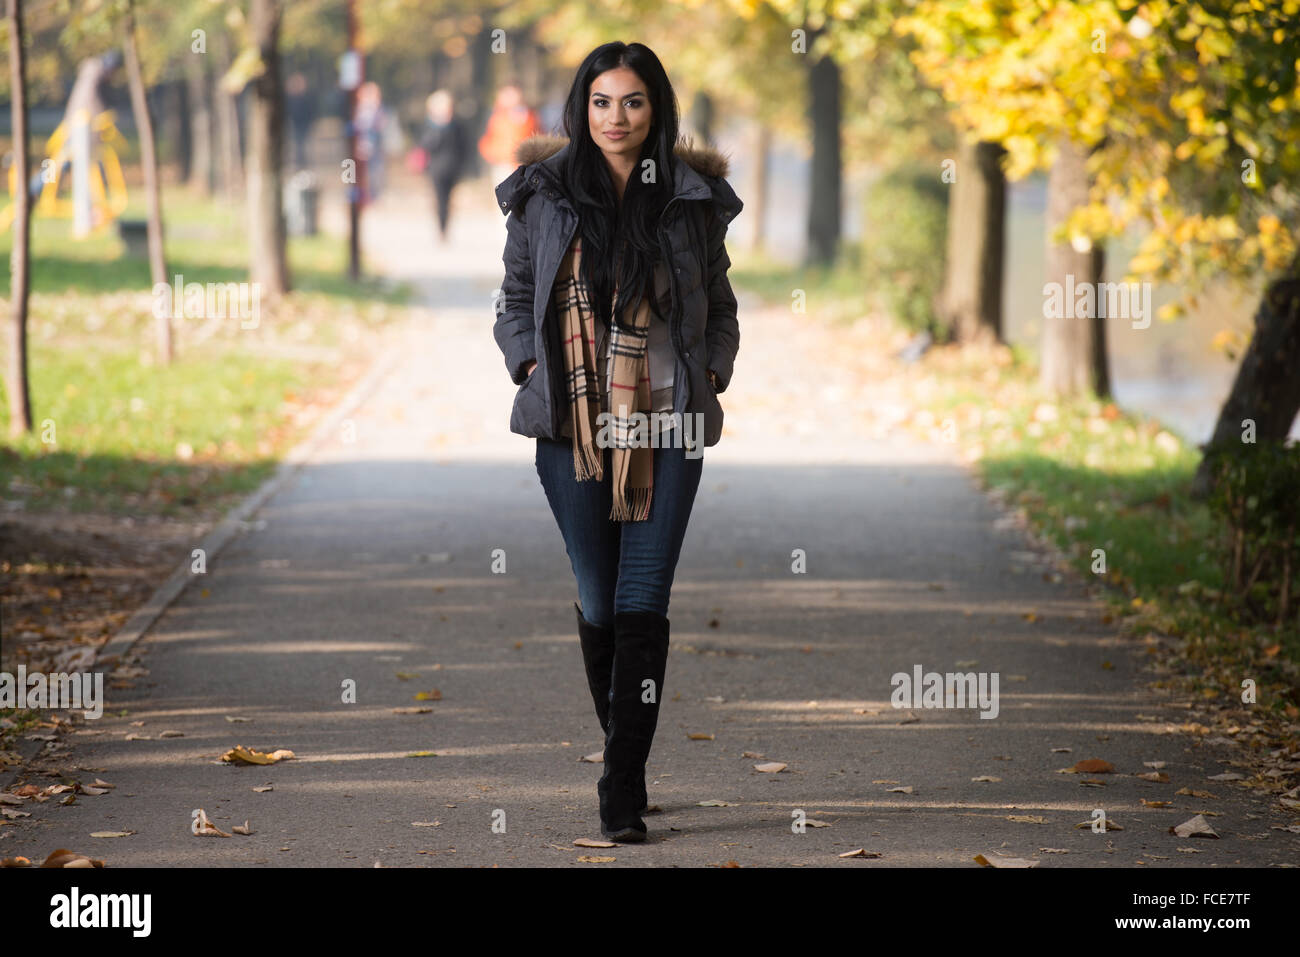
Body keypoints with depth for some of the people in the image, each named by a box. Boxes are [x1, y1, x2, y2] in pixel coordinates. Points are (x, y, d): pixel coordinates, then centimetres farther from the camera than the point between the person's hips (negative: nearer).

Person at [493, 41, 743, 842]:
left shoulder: (692, 199, 4)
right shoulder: (545, 194, 4)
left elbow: (720, 308, 14)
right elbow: (515, 301, 13)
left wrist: (710, 375, 0)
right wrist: (531, 367, -2)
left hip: (667, 426, -1)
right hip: (573, 427, 1)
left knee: (643, 601, -7)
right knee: (599, 600, 8)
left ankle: (623, 789, -7)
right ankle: (625, 759, 27)